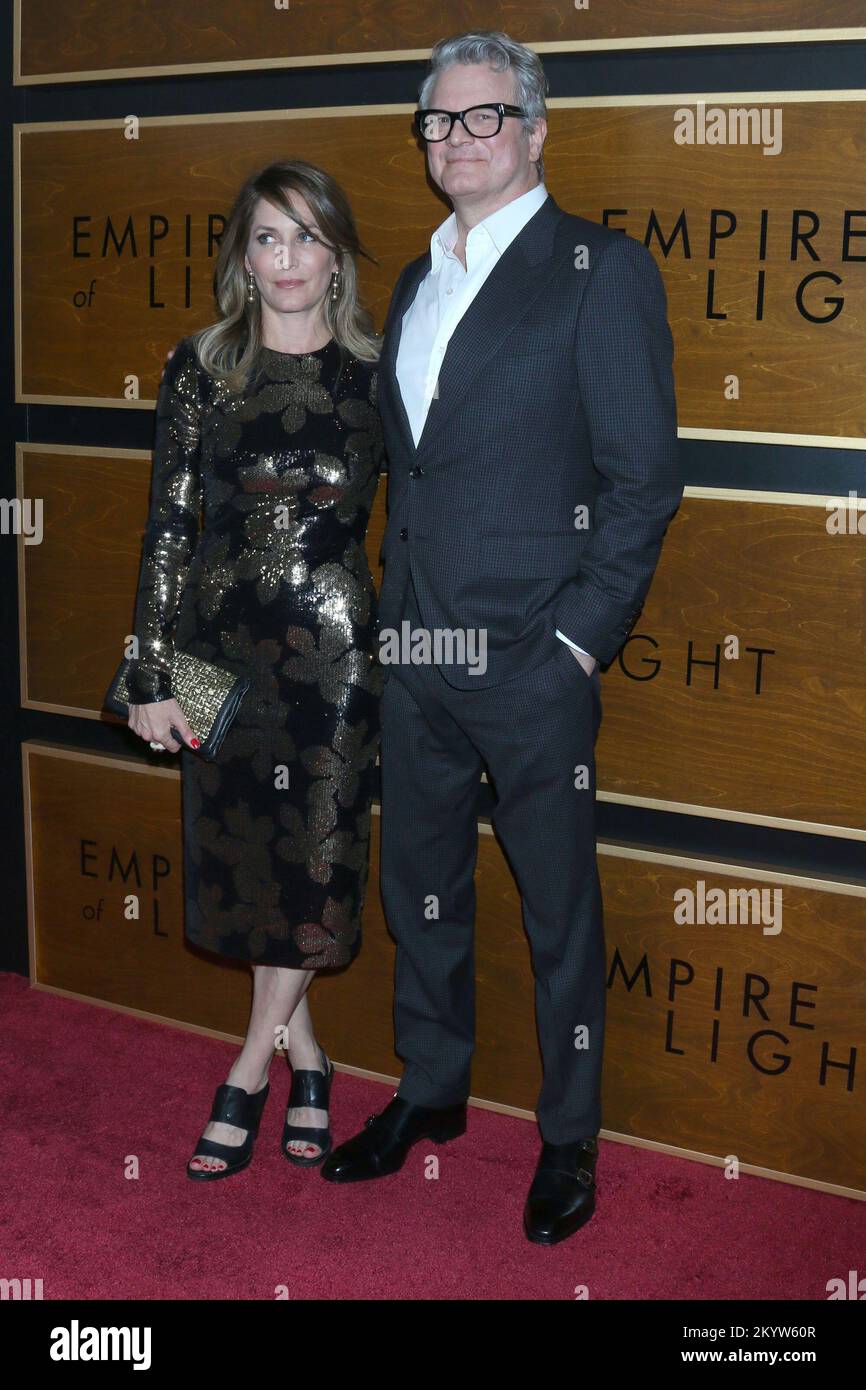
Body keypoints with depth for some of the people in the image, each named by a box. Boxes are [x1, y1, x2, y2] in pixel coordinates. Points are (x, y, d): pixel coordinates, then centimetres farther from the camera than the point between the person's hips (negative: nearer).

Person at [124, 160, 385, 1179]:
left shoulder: (374, 371, 0)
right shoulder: (202, 367, 0)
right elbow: (169, 522, -2)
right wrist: (151, 674, -5)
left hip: (334, 645, -1)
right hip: (223, 639, 1)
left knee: (314, 859, 3)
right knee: (240, 854, 8)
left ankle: (252, 1068, 22)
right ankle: (302, 1052, 29)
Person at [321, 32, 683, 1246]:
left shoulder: (601, 269, -6)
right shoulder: (417, 281, 14)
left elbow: (646, 474, -10)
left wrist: (579, 636, -15)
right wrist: (396, 605, 10)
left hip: (532, 661, -6)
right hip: (415, 655, 7)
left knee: (560, 913, 8)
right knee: (420, 891, 18)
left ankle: (570, 1137, 25)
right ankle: (432, 1091, 37)